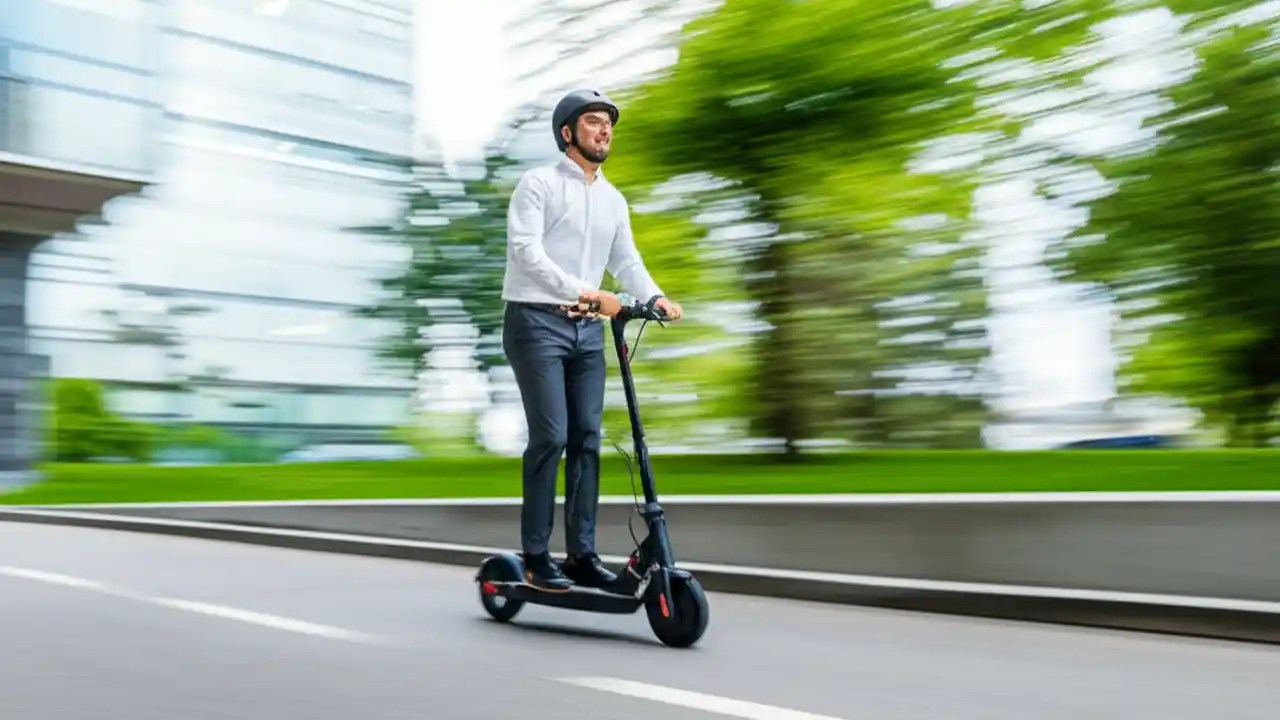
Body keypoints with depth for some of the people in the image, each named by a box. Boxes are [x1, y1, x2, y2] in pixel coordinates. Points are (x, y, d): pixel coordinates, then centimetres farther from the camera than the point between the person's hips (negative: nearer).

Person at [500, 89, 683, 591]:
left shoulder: (613, 200, 18)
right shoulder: (538, 183, -2)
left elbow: (626, 260, 13)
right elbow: (525, 250, -14)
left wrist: (655, 297, -8)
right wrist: (582, 291, -25)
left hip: (588, 328, 6)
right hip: (537, 323, -6)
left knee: (587, 437, 3)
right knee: (551, 436, -11)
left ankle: (581, 553, 9)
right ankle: (535, 556, -2)